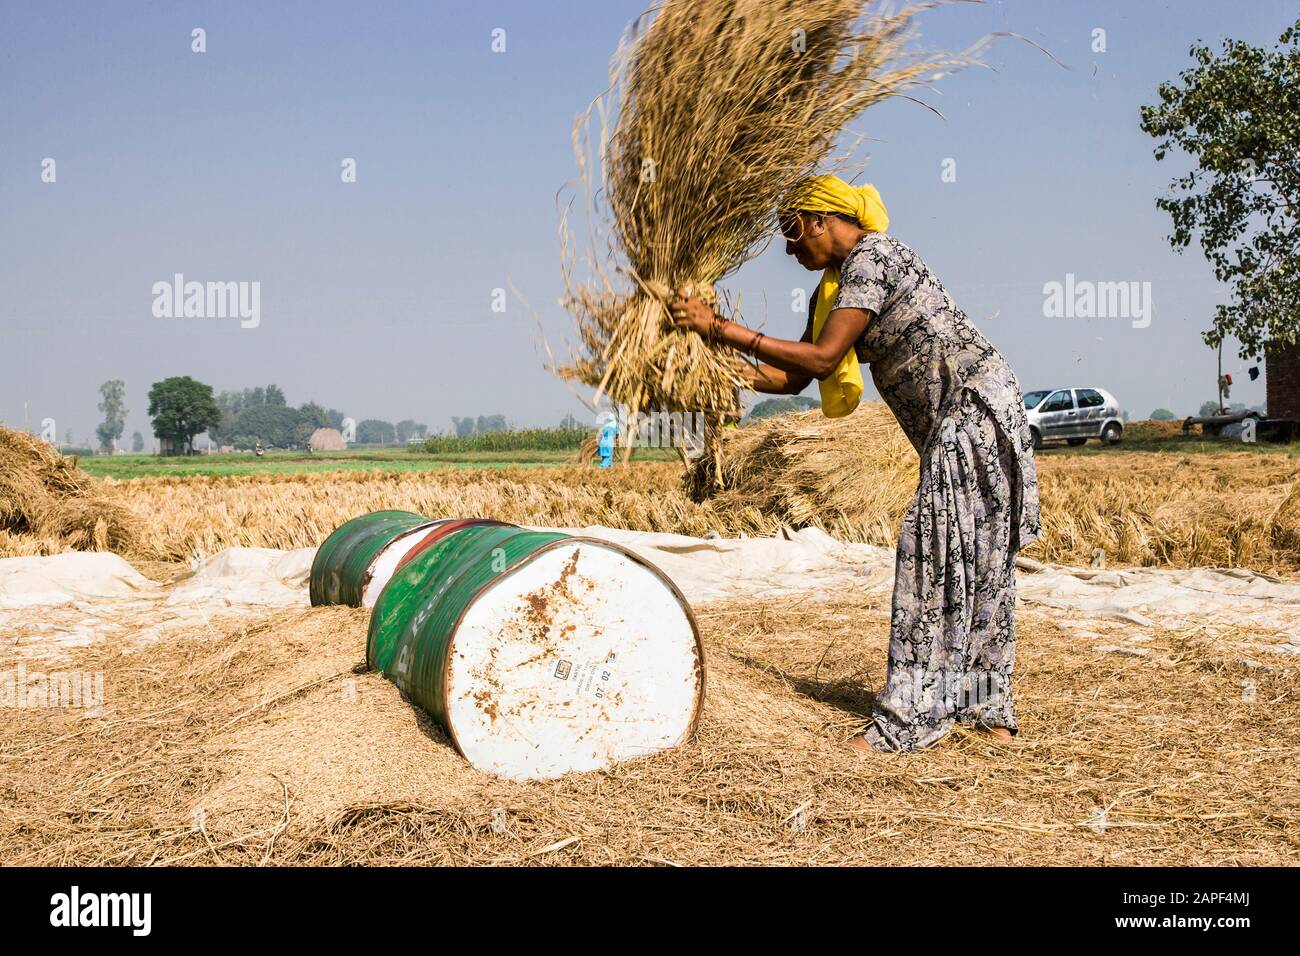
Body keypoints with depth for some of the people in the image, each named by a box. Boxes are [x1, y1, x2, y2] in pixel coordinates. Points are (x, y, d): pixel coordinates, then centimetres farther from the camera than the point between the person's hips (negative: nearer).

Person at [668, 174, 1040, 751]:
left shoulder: (870, 257, -15)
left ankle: (909, 719, -7)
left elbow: (821, 358, -24)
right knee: (976, 563, 13)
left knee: (934, 557, -10)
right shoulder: (834, 285, 15)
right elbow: (792, 378, 15)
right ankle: (987, 709, 21)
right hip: (960, 421, 10)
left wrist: (720, 327, -21)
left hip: (975, 407, -10)